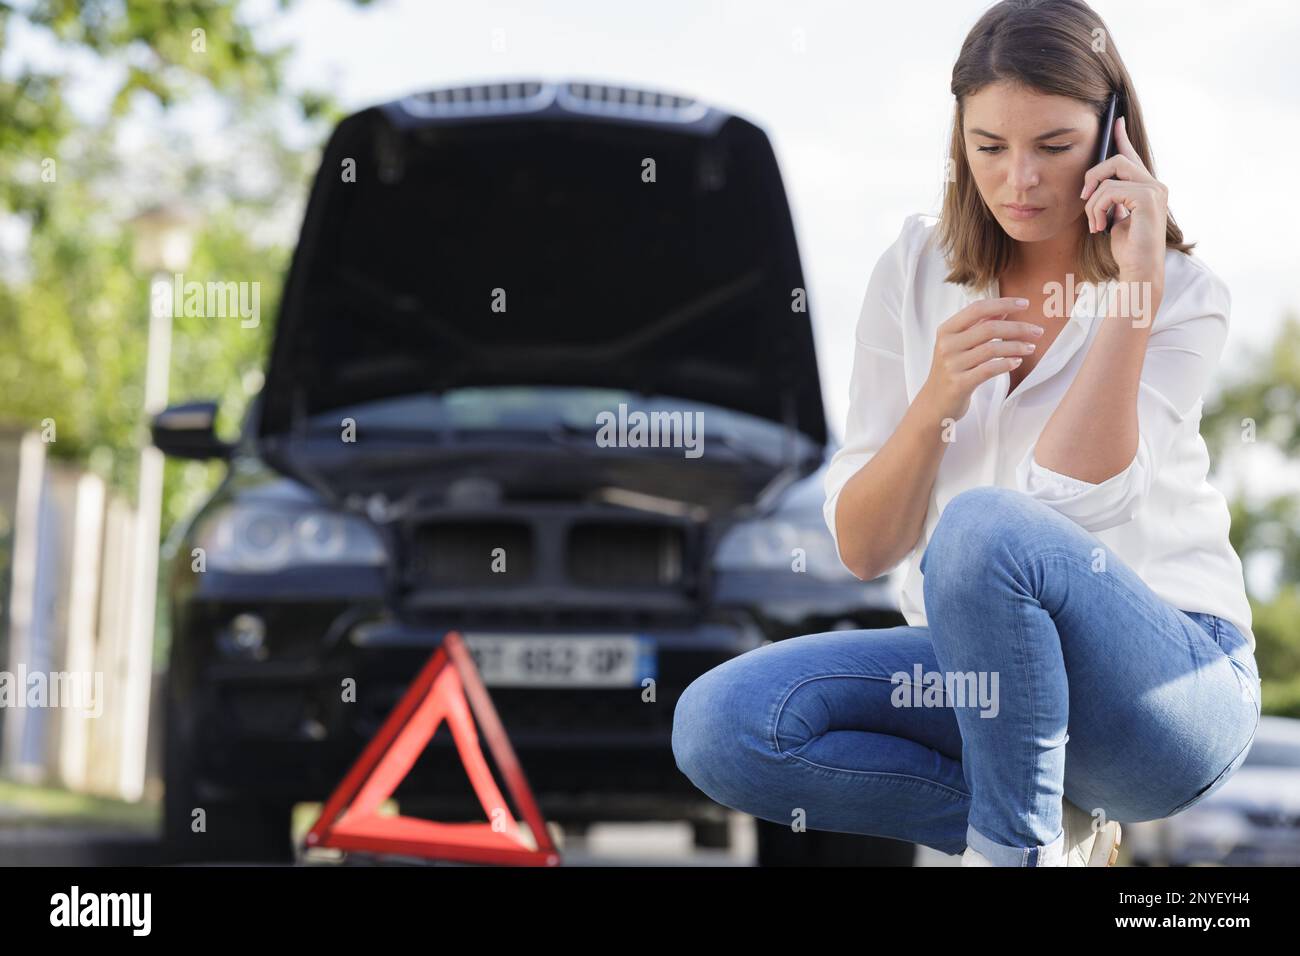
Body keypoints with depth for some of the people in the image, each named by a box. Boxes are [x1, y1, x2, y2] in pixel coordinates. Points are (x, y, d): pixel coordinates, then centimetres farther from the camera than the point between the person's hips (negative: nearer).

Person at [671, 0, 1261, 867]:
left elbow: (1069, 507, -21)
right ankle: (1060, 828, -8)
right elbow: (863, 551, 0)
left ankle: (1013, 845, -15)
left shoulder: (1185, 293, -4)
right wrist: (937, 399, -16)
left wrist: (1138, 285, -20)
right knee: (718, 725, -21)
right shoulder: (917, 272, 4)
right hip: (968, 666, 4)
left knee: (985, 528, -35)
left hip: (1171, 686, -4)